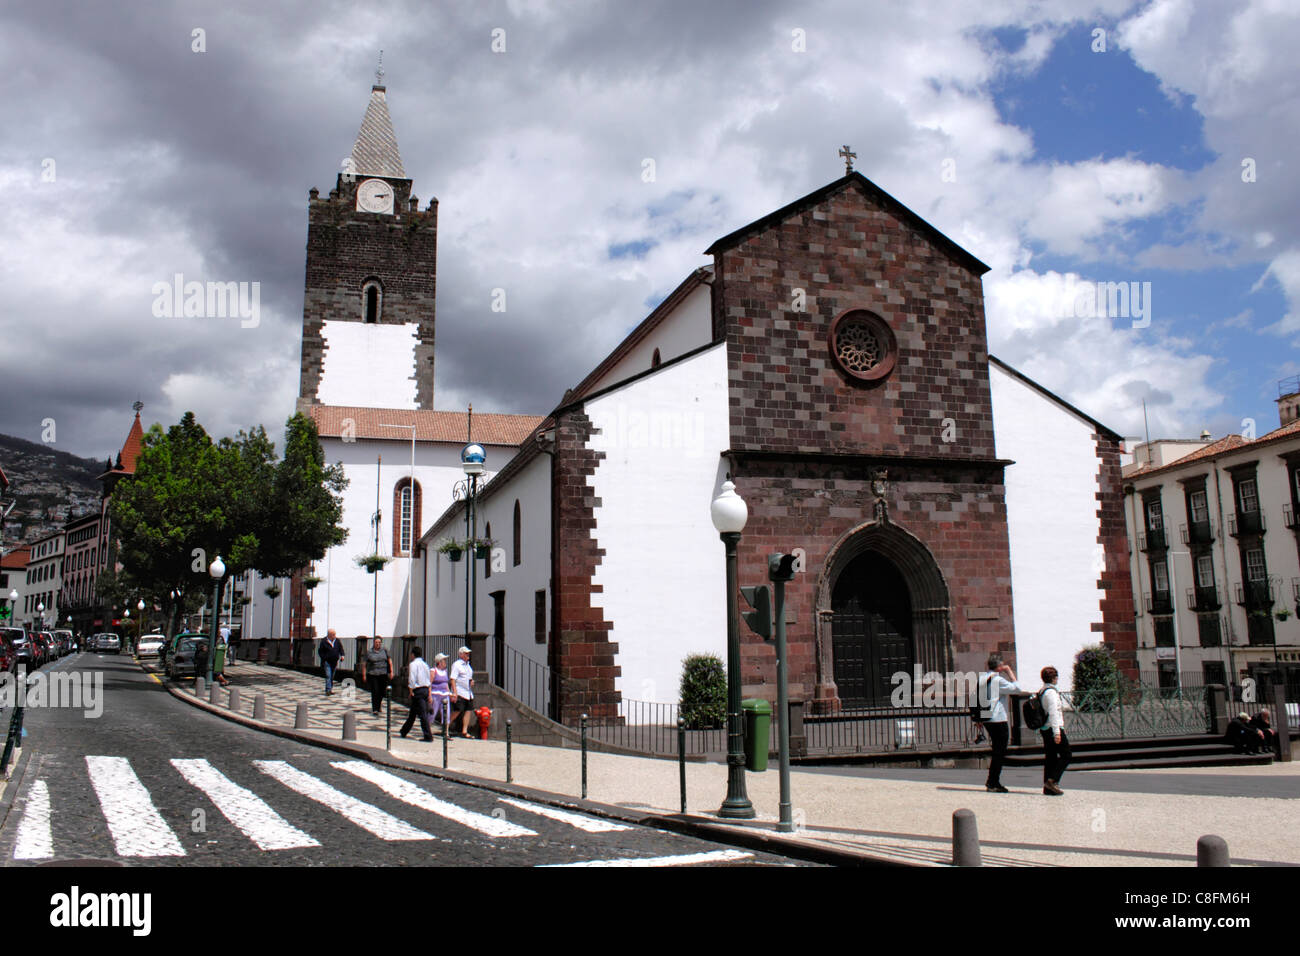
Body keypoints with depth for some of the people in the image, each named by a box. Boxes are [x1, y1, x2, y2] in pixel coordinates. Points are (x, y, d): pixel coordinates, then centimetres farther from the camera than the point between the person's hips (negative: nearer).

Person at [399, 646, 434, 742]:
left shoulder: (413, 664, -8)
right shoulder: (425, 664, 14)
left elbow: (412, 678, -17)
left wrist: (411, 690, -7)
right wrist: (429, 694, 15)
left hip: (417, 690, -8)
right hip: (426, 689, 8)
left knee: (422, 714, -8)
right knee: (412, 713, 21)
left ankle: (428, 736, -10)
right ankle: (404, 731, 35)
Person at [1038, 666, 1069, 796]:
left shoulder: (1041, 692, 15)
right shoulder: (1051, 692, -14)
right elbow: (1053, 713, -20)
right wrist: (1057, 732, -22)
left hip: (1045, 730, 9)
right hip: (1054, 728, -9)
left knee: (1050, 757, 9)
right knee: (1066, 756, -4)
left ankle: (1048, 787, 8)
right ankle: (1052, 780, -13)